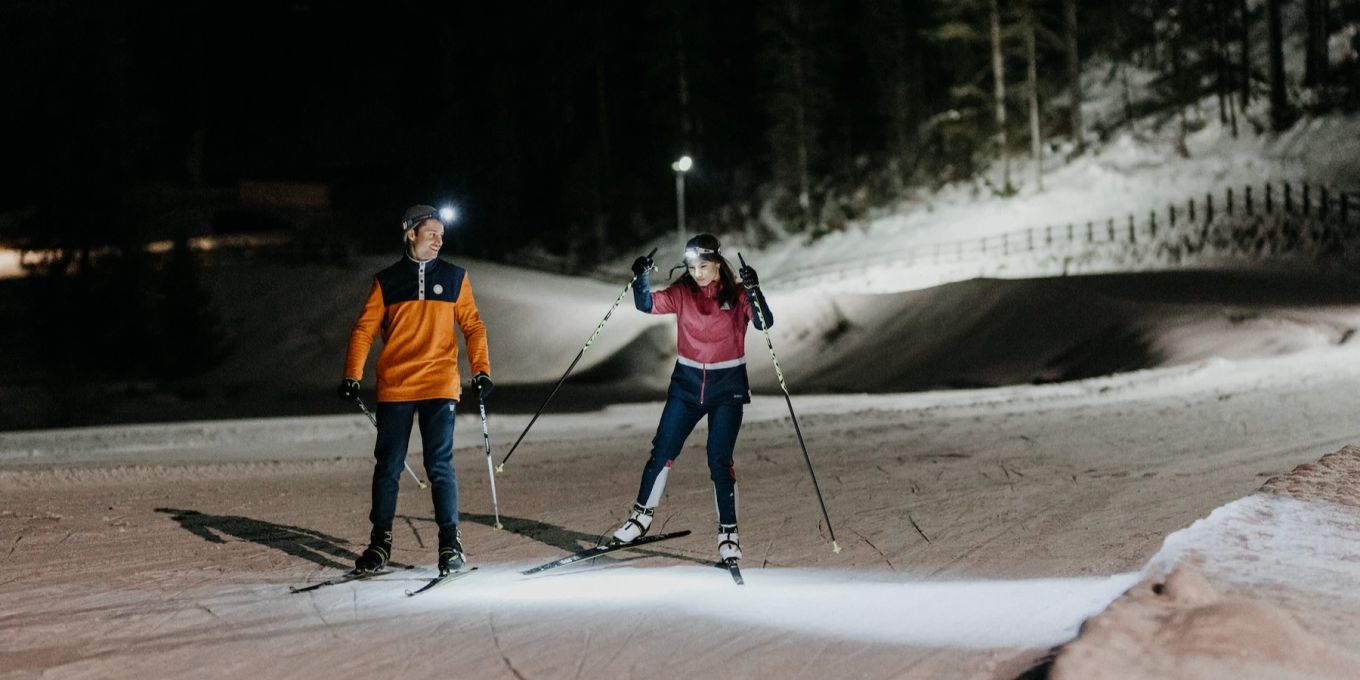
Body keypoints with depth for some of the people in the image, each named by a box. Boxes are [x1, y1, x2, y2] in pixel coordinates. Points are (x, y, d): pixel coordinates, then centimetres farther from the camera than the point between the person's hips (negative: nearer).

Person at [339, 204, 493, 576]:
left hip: (439, 387, 0)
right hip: (394, 388, 1)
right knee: (388, 467, 4)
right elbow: (364, 329, 6)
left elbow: (472, 326, 9)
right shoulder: (387, 281, 7)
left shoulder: (454, 278, 9)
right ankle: (380, 541, 15)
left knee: (440, 465, -8)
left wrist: (481, 370, -2)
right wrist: (352, 375, -3)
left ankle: (450, 542, -2)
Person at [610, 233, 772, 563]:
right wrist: (640, 278, -30)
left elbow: (764, 323, -21)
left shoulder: (737, 295, -7)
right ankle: (642, 515, 22)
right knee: (662, 451, 5)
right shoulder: (682, 292, -1)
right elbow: (647, 304, -12)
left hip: (727, 388, -2)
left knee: (719, 460, -5)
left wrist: (753, 291, -36)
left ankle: (728, 532, 5)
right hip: (686, 384, 3)